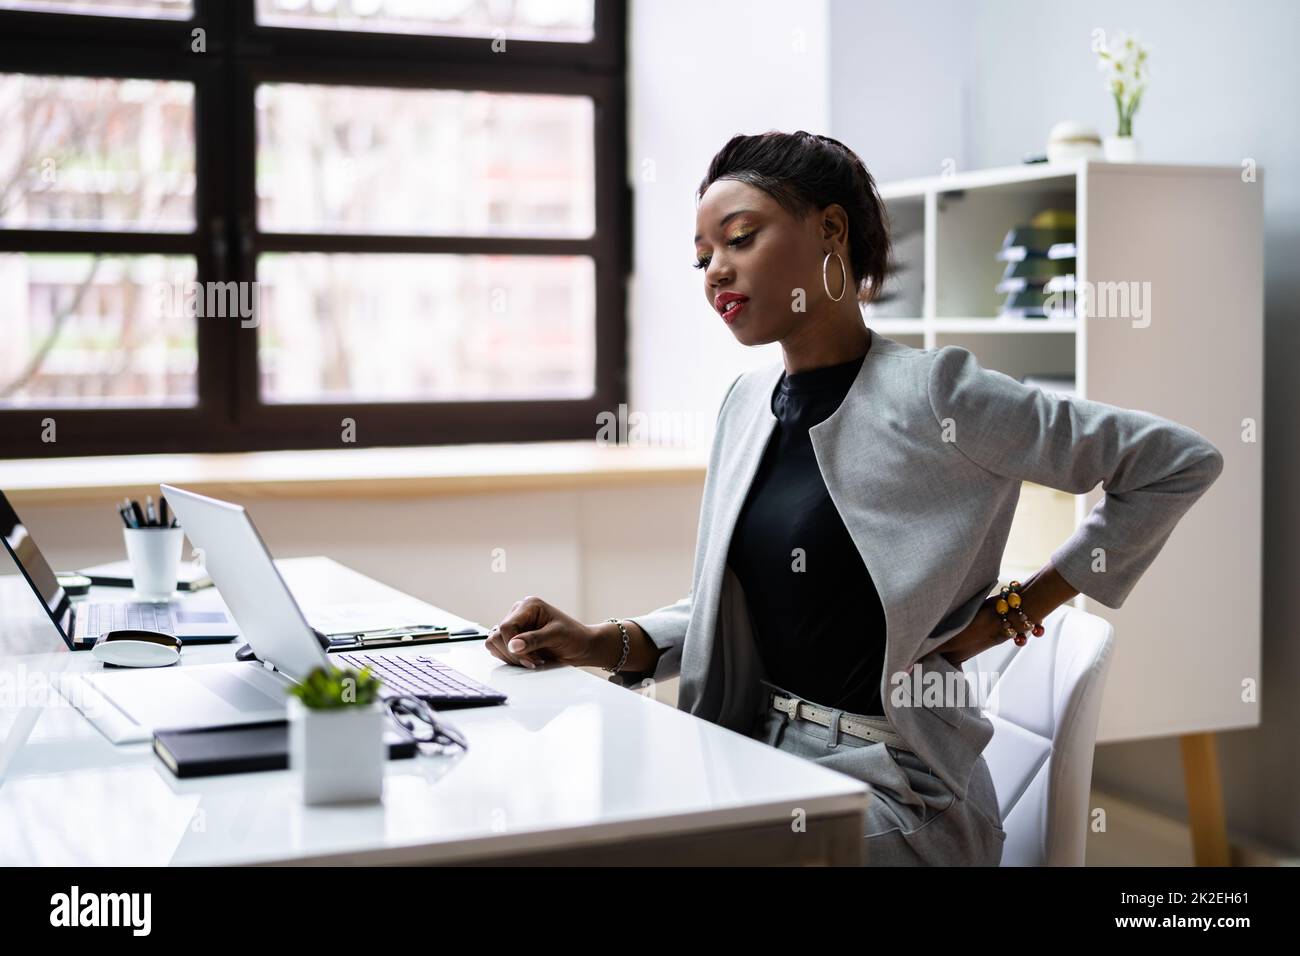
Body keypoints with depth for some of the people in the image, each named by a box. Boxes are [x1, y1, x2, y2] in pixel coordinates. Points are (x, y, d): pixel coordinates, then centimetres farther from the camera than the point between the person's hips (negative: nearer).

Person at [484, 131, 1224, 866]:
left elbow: (1182, 462, -10)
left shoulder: (927, 393, -14)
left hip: (893, 784, -6)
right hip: (760, 753, 6)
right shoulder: (748, 403, 7)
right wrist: (606, 644, -4)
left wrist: (1022, 606, -9)